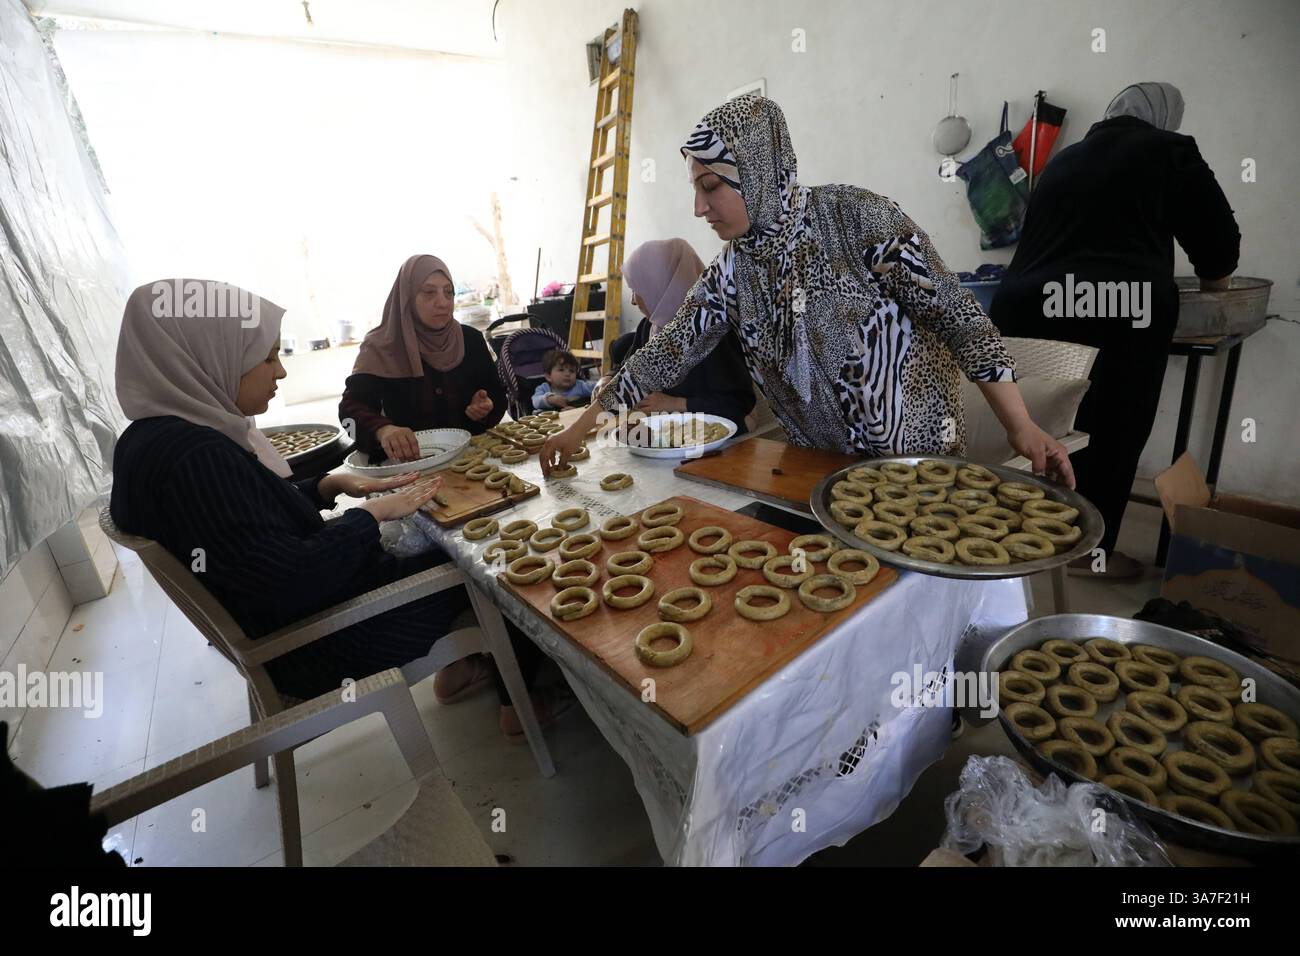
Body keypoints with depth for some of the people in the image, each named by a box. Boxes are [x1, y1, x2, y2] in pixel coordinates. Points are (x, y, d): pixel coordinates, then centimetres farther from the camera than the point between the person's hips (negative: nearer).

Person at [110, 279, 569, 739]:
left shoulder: (161, 434, 1)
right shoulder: (194, 458, -30)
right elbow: (295, 580, -32)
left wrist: (329, 486, 0)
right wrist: (373, 512, -19)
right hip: (320, 648, -9)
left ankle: (454, 668, 32)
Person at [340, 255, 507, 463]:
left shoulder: (471, 339, 5)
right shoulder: (381, 348, -4)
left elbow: (498, 396, 11)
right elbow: (350, 409, -15)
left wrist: (485, 409, -12)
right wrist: (383, 430, -36)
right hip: (408, 463, -2)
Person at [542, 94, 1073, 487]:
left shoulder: (857, 218, -17)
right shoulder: (733, 268, -3)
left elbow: (956, 314, -14)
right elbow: (671, 348, -3)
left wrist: (1021, 427, -17)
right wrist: (583, 424, -3)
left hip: (915, 461, -4)